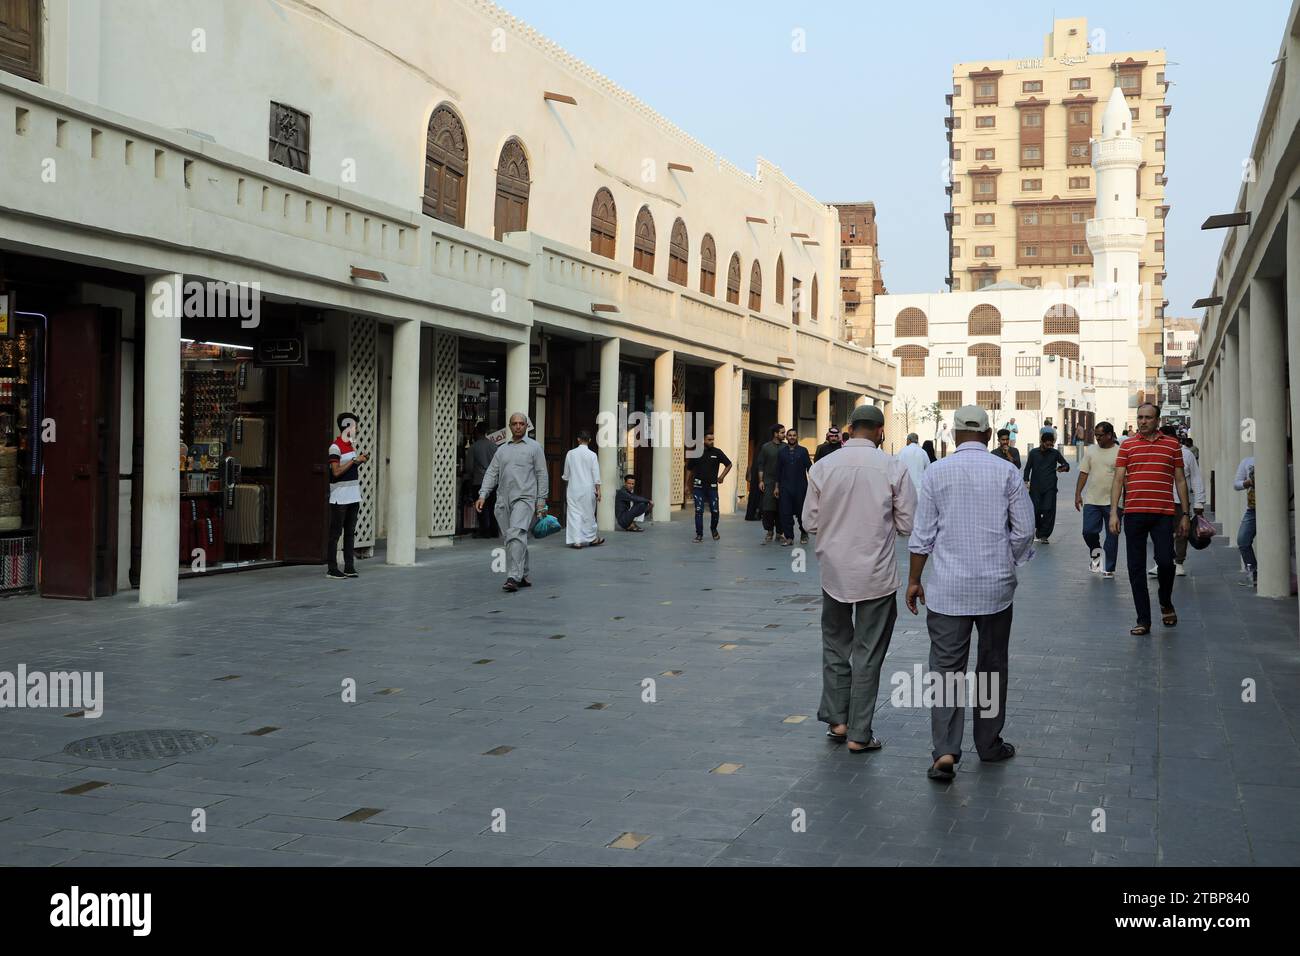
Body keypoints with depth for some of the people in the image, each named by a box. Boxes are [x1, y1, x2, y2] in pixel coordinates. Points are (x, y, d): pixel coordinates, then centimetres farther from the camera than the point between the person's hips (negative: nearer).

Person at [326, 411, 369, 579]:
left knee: (350, 533, 10)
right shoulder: (335, 446, -12)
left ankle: (349, 567, 15)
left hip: (353, 497, 9)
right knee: (335, 533, -4)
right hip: (340, 498, -9)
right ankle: (331, 569, 0)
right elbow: (336, 471, -20)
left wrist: (360, 461, 10)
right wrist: (355, 460, -17)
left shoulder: (351, 446, 15)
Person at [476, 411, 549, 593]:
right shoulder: (502, 450, 18)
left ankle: (513, 577, -24)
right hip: (503, 500, 5)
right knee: (511, 539, 6)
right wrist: (483, 495, 1)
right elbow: (491, 473, 14)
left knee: (516, 535, -20)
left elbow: (542, 475, 4)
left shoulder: (534, 447, 7)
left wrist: (541, 501, -4)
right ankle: (523, 576, 17)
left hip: (524, 498, -5)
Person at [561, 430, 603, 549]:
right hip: (588, 489, -1)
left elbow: (566, 473, 9)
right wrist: (598, 490, -2)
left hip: (573, 489, 1)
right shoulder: (592, 455, -6)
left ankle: (576, 540, -3)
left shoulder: (570, 453, 0)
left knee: (574, 513, 2)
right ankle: (592, 538, 21)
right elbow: (596, 474, -6)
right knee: (588, 513, 10)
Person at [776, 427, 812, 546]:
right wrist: (777, 486, 8)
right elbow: (778, 470, 11)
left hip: (801, 487, -2)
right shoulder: (781, 452, 9)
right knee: (785, 513, -3)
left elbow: (809, 468, 2)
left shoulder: (803, 451, 3)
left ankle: (804, 534, 24)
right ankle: (788, 537, 3)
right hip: (785, 487, 2)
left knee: (801, 512, 4)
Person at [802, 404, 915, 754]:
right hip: (876, 576, -2)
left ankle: (836, 720, 22)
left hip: (834, 572, 2)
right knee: (868, 654, 8)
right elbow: (908, 524, -6)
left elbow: (810, 521, 0)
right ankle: (859, 734, 14)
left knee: (835, 646, 20)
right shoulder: (893, 468, -10)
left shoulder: (822, 467, -5)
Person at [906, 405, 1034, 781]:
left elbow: (922, 534, -1)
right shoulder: (1007, 472, -2)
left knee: (946, 666, 0)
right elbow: (1025, 531, 0)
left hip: (948, 588, -1)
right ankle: (989, 744, 25)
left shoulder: (937, 472, -3)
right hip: (996, 586, 1)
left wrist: (914, 580, 8)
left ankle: (945, 751, -11)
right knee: (992, 665, 15)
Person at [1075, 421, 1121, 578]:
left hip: (1112, 502, -3)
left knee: (1112, 536, 3)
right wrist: (1078, 494, 3)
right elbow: (1083, 473, 9)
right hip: (1091, 500, 3)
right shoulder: (1091, 450, 7)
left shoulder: (1120, 452, -3)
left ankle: (1109, 569, 13)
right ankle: (1095, 552, 27)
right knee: (1088, 531, -4)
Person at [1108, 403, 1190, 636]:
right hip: (1134, 514, 1)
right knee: (1136, 568, 2)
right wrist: (1114, 512, -4)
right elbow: (1118, 480, 5)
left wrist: (1185, 515, 8)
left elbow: (1180, 480, 12)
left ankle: (1166, 603, 22)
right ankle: (1143, 620, 9)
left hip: (1163, 514, -1)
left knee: (1165, 561, -9)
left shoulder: (1172, 445, 9)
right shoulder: (1127, 446, 9)